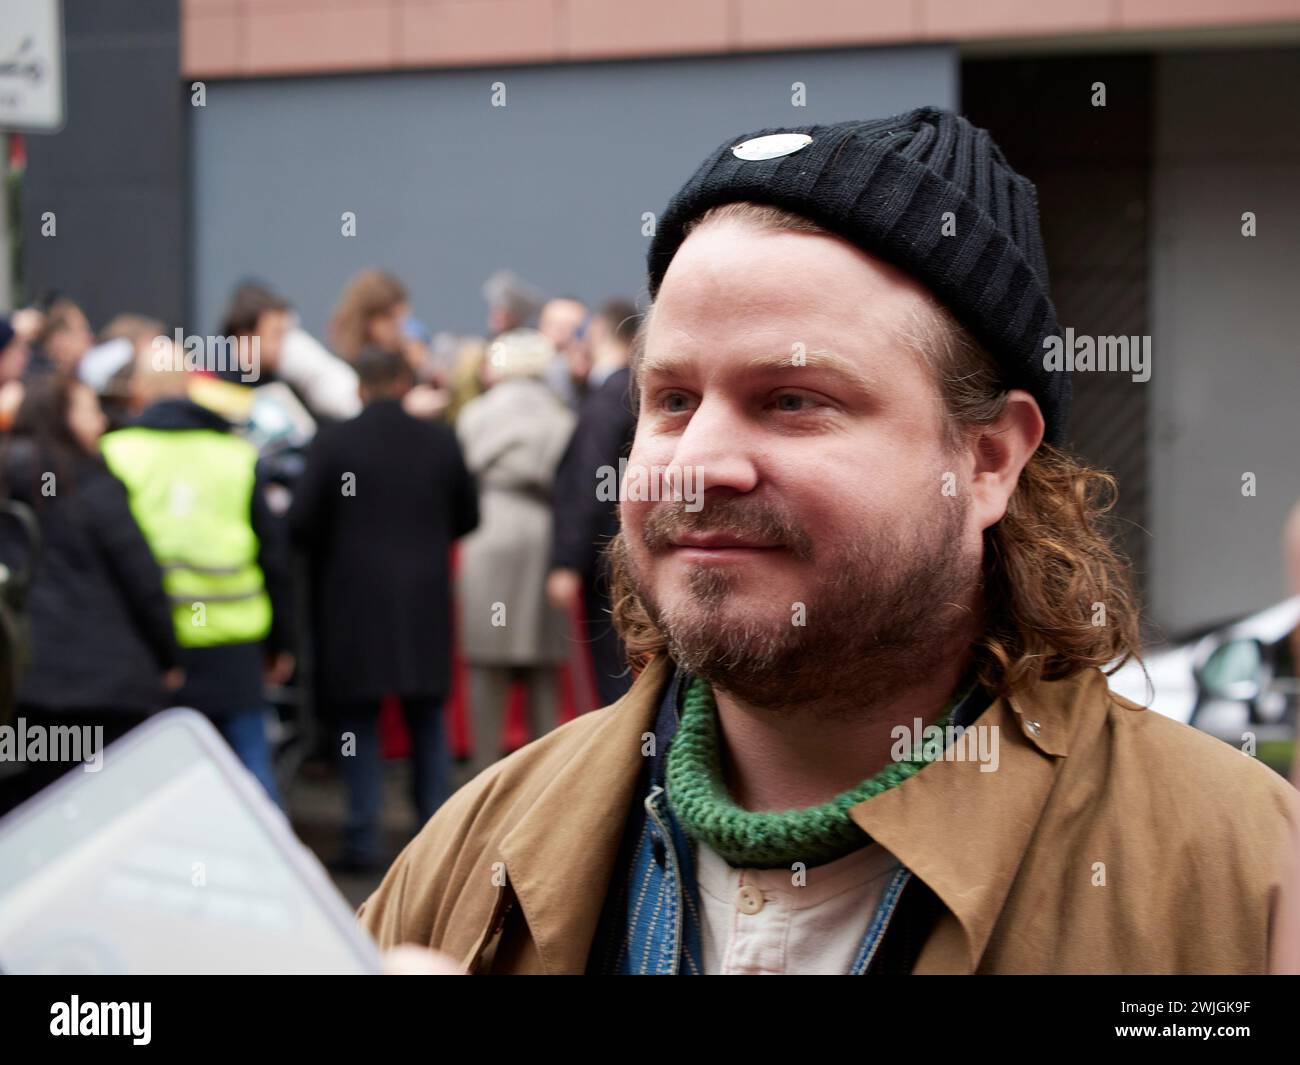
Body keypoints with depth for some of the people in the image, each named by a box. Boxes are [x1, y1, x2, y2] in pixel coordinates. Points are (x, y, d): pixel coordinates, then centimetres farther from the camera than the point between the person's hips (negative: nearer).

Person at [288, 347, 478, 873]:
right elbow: (467, 515, 7)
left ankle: (363, 840, 1)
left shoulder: (334, 442, -9)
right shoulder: (440, 440, -1)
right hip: (425, 598, 2)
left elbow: (301, 521, -10)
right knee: (427, 719, 12)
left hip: (354, 598, -2)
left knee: (357, 720, 5)